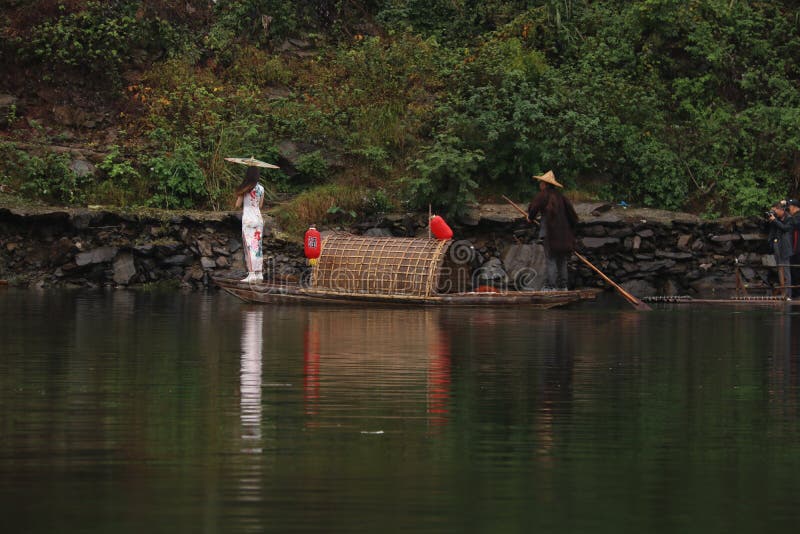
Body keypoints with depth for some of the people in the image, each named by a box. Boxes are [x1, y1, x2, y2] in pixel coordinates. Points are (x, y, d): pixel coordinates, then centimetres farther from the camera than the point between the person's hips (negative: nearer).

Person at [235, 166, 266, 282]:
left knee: (249, 246, -5)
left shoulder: (244, 189, -8)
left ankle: (251, 274, -11)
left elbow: (237, 205, -3)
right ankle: (259, 273, 9)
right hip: (258, 217, 4)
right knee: (258, 246, 9)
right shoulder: (261, 188, 3)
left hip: (247, 217, -4)